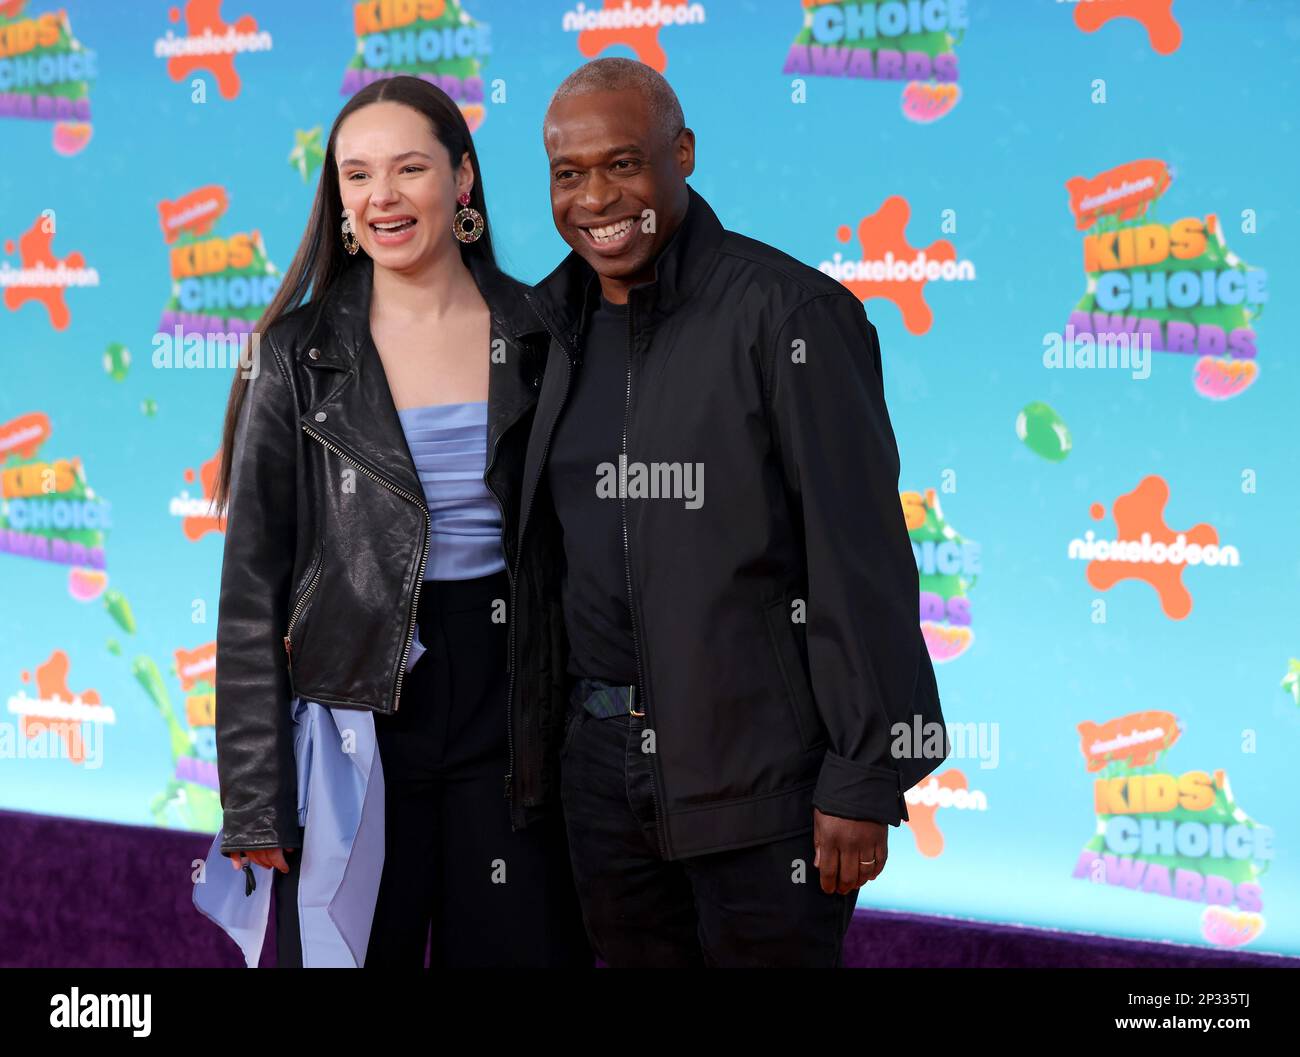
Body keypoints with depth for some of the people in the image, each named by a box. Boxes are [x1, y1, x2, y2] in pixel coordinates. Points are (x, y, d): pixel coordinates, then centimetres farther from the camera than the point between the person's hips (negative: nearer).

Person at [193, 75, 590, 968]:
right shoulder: (300, 356, -1)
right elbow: (253, 587, -1)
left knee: (519, 947, 7)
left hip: (508, 706, 1)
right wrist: (253, 801, -6)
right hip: (357, 719, -1)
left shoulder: (537, 337, 3)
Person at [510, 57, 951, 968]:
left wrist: (864, 780, -16)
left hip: (760, 780, -6)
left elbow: (860, 558, -14)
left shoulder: (786, 312, -11)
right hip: (601, 762, 6)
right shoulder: (555, 325, 9)